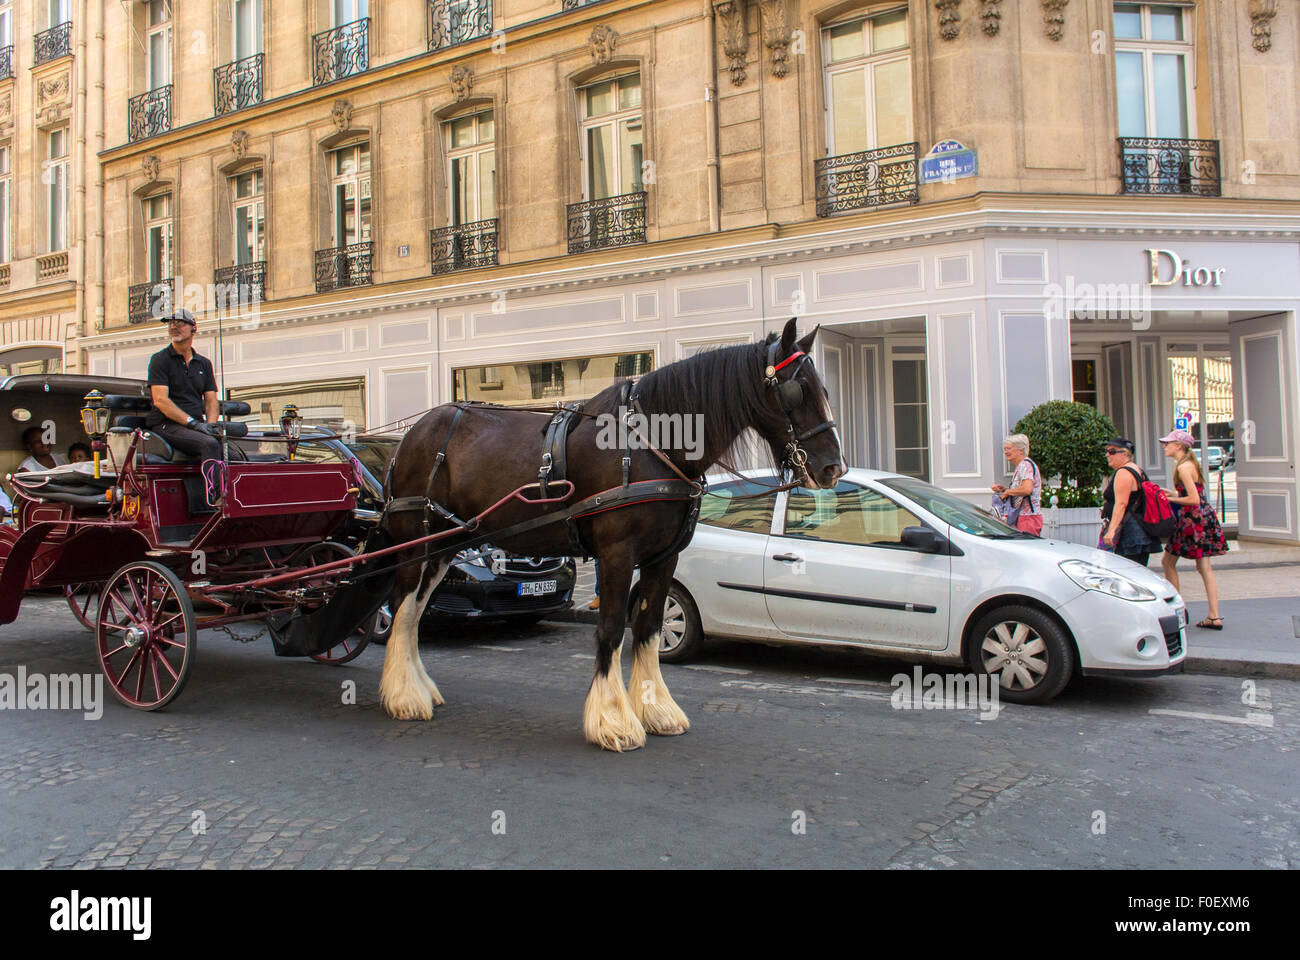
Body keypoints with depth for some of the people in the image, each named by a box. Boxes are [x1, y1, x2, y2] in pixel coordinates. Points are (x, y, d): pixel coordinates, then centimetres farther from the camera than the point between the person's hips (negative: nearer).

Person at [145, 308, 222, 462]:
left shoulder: (204, 363, 19)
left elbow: (211, 400, 14)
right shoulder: (160, 359, 4)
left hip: (197, 425, 5)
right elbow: (160, 400, -8)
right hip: (166, 425, -5)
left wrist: (210, 425, -8)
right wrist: (192, 422, -18)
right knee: (210, 444, -34)